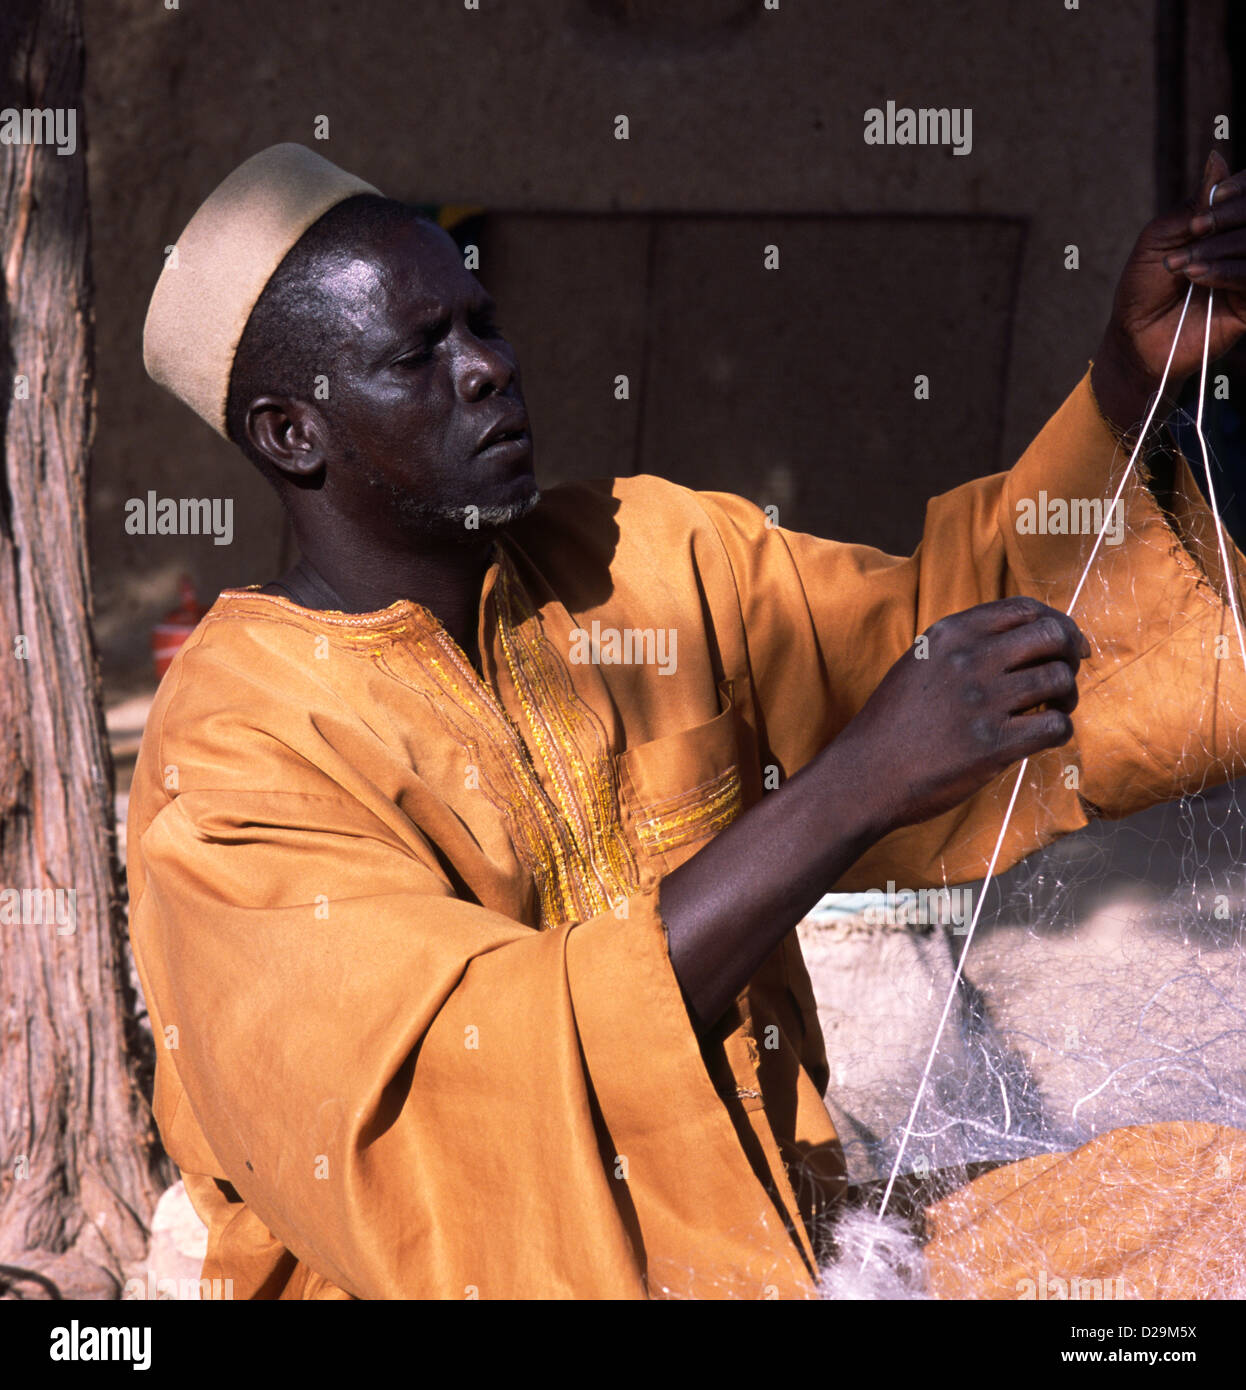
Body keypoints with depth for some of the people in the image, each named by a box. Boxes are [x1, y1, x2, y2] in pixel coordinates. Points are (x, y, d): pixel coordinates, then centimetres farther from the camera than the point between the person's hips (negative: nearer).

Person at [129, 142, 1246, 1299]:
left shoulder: (650, 563, 3)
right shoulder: (227, 765, -14)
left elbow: (942, 620, 10)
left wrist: (1136, 370, -5)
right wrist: (856, 784, -31)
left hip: (770, 1239, 6)